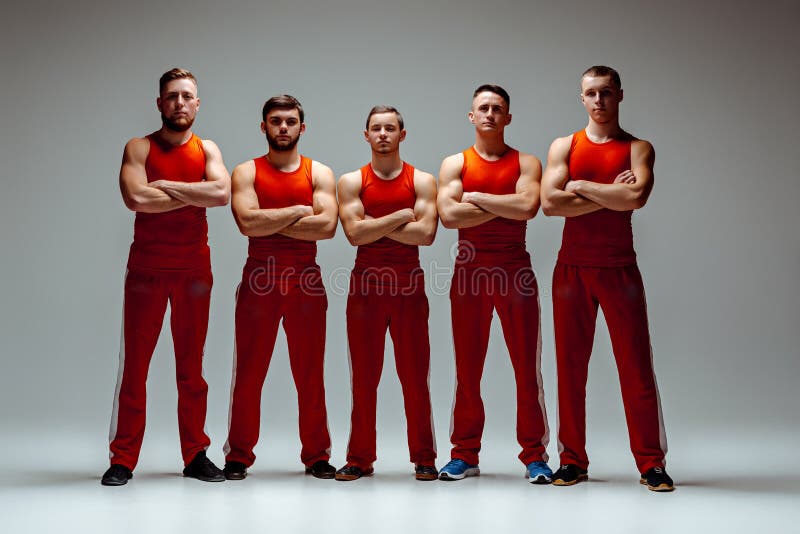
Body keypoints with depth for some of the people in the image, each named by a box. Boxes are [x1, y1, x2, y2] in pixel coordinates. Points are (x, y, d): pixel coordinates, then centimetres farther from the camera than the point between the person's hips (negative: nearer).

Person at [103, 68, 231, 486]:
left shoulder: (206, 149, 9)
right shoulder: (139, 148, 2)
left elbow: (222, 193, -11)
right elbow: (135, 198, -16)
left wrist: (166, 186, -11)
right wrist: (192, 195, -10)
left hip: (194, 270, 2)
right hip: (146, 268, -2)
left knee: (192, 366, 7)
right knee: (134, 364, -1)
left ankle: (195, 455, 15)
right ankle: (123, 460, 6)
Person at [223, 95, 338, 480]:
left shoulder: (319, 173, 8)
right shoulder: (246, 172, 6)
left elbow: (327, 226, -9)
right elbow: (247, 222, -12)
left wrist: (269, 223, -9)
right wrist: (299, 210, -7)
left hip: (306, 280, 1)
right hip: (259, 278, -1)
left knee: (310, 374, 5)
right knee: (248, 373, 2)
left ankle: (317, 456, 15)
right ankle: (238, 456, 12)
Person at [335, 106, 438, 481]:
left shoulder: (422, 181, 5)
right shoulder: (352, 182, 6)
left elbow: (426, 234, -9)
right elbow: (354, 233, -9)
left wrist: (375, 225, -9)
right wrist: (401, 216, -8)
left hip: (409, 285, 0)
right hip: (365, 285, 1)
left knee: (415, 376, 1)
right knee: (364, 376, 4)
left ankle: (424, 458, 11)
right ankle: (360, 459, 13)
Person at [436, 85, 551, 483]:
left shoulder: (526, 163, 8)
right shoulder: (455, 164, 8)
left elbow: (528, 207, -12)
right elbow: (448, 215, -9)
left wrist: (476, 197, -8)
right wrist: (503, 207, -9)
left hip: (514, 269, 0)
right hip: (469, 270, 0)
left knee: (527, 367, 0)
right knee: (467, 368, 4)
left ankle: (534, 455, 8)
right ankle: (465, 455, 14)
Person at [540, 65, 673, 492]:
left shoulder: (638, 148, 7)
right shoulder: (564, 146, 10)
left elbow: (637, 196, -14)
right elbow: (550, 202, -7)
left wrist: (582, 186, -7)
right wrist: (610, 195, -8)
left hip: (619, 268, -1)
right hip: (572, 267, 1)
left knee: (636, 365, -2)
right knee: (570, 365, 3)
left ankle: (651, 464, 6)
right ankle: (573, 461, 12)